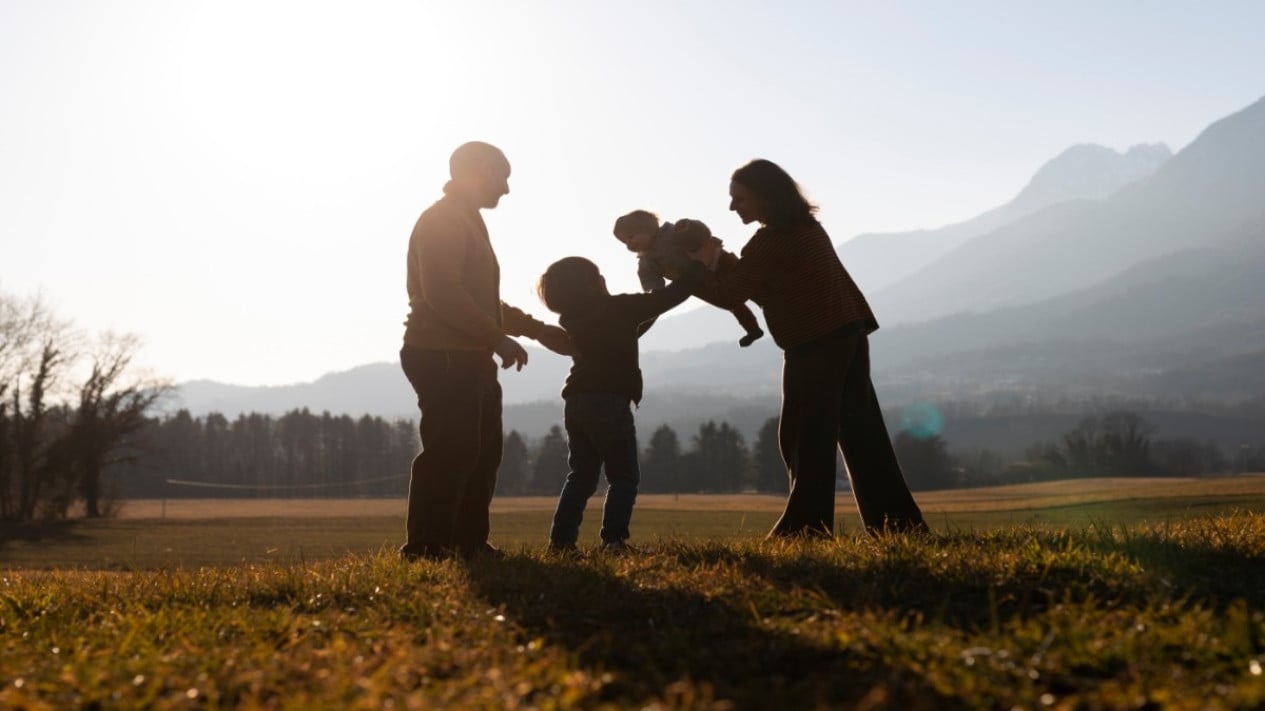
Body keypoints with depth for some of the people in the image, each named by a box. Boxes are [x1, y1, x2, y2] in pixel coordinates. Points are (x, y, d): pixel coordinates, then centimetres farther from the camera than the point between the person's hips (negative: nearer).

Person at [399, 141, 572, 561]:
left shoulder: (467, 222, 24)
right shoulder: (443, 220, -9)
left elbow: (482, 298, 28)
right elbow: (441, 293, -22)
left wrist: (540, 330, 24)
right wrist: (498, 338, -21)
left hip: (466, 358, 10)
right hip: (444, 357, -10)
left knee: (482, 452, 10)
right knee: (449, 453, -11)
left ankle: (468, 542, 16)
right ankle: (425, 548, -7)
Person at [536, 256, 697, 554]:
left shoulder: (573, 319, 14)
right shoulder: (618, 308, -5)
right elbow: (672, 295, -3)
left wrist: (648, 315, 33)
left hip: (577, 403, 7)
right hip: (608, 402, -7)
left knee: (581, 476, 14)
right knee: (624, 476, -1)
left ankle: (561, 539, 8)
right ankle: (613, 538, -12)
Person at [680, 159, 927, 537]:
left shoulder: (770, 241, -9)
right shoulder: (806, 226, 18)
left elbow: (731, 293, -4)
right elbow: (764, 286, 24)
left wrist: (709, 265, 13)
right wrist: (719, 262, 17)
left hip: (817, 342, -9)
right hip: (847, 332, 9)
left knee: (805, 439, -5)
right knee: (861, 435, 9)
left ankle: (806, 529, -6)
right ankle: (899, 524, 9)